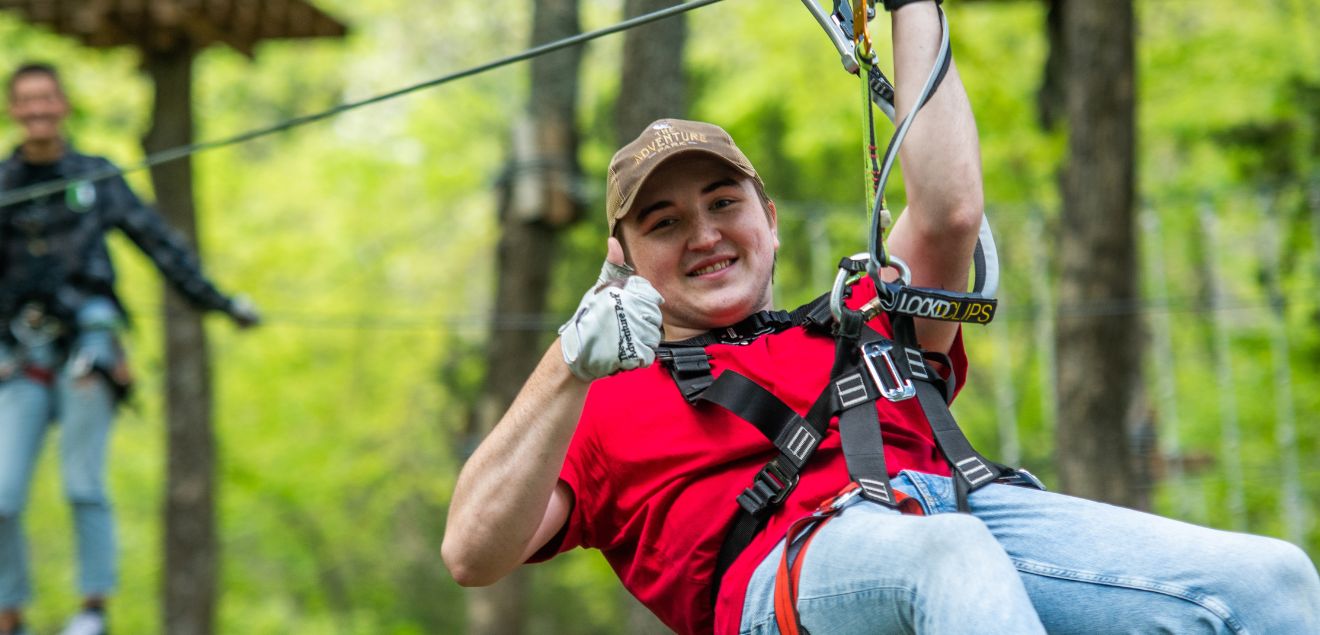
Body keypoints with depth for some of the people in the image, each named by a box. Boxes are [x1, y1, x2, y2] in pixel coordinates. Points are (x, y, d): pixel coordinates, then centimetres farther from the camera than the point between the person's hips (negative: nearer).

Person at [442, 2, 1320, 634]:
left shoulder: (853, 336, 39)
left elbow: (948, 214, 22)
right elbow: (471, 555, 14)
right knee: (946, 557, -44)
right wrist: (570, 366, 2)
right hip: (788, 560, -4)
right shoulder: (599, 409, 31)